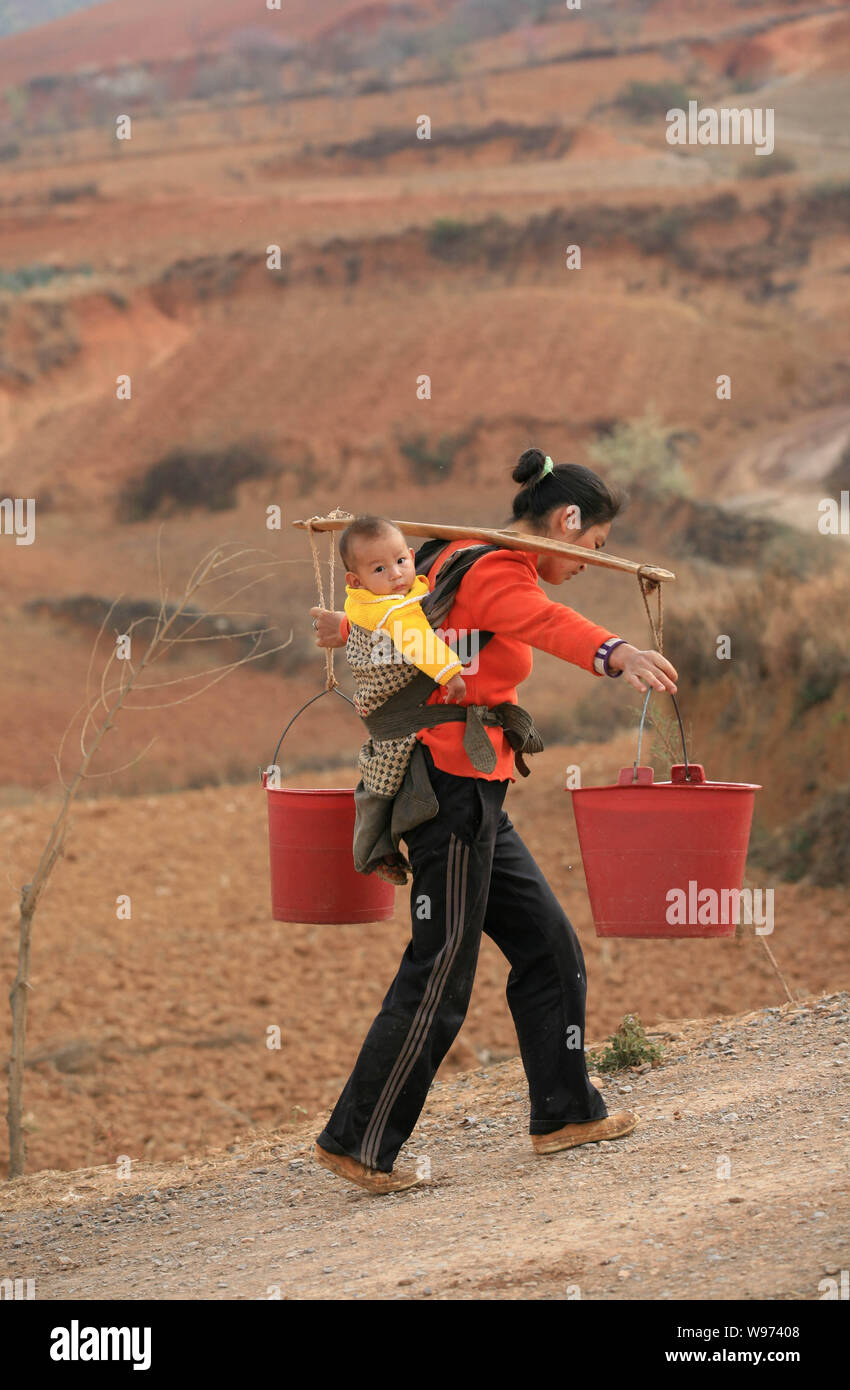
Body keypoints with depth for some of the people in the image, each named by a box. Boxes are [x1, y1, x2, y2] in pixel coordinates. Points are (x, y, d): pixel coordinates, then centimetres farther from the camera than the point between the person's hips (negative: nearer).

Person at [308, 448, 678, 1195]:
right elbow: (542, 621, -40)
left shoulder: (467, 558, 14)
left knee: (549, 945, 14)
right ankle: (356, 1144, 0)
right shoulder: (498, 573, -17)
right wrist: (616, 653, -55)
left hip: (473, 799, 11)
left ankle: (565, 1112, 24)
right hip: (455, 788, -11)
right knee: (439, 977, -6)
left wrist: (350, 626, 44)